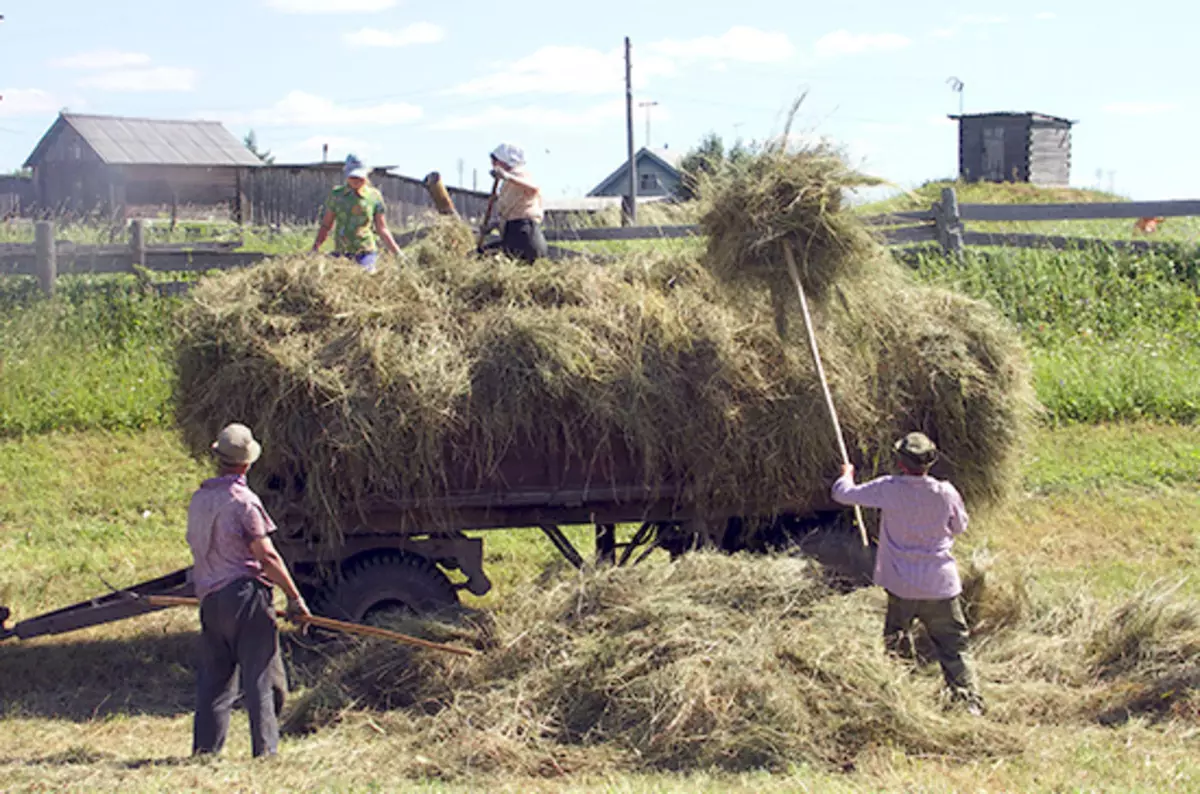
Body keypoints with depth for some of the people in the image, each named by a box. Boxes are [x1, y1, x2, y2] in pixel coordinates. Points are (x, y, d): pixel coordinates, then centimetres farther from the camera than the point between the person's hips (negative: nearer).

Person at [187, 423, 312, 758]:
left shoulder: (198, 499, 13)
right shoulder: (243, 500, -9)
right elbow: (266, 556, -13)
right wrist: (294, 596, -8)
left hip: (210, 598, 7)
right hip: (245, 594, -6)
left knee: (214, 679, 12)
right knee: (262, 677, -3)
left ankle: (205, 750, 11)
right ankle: (265, 750, -6)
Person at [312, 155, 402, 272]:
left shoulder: (374, 196, 3)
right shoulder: (336, 194, 7)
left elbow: (382, 229, 8)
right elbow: (326, 225, 14)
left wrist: (398, 253, 2)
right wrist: (315, 249, 3)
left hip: (366, 254, -2)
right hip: (341, 256, 2)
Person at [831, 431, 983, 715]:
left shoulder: (888, 490, -12)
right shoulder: (946, 493, -9)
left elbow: (843, 494, 1)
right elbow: (960, 527, 10)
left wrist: (846, 474, 22)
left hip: (901, 587, 0)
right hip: (941, 585, 0)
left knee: (896, 646, 15)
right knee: (952, 649, 6)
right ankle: (970, 700, 2)